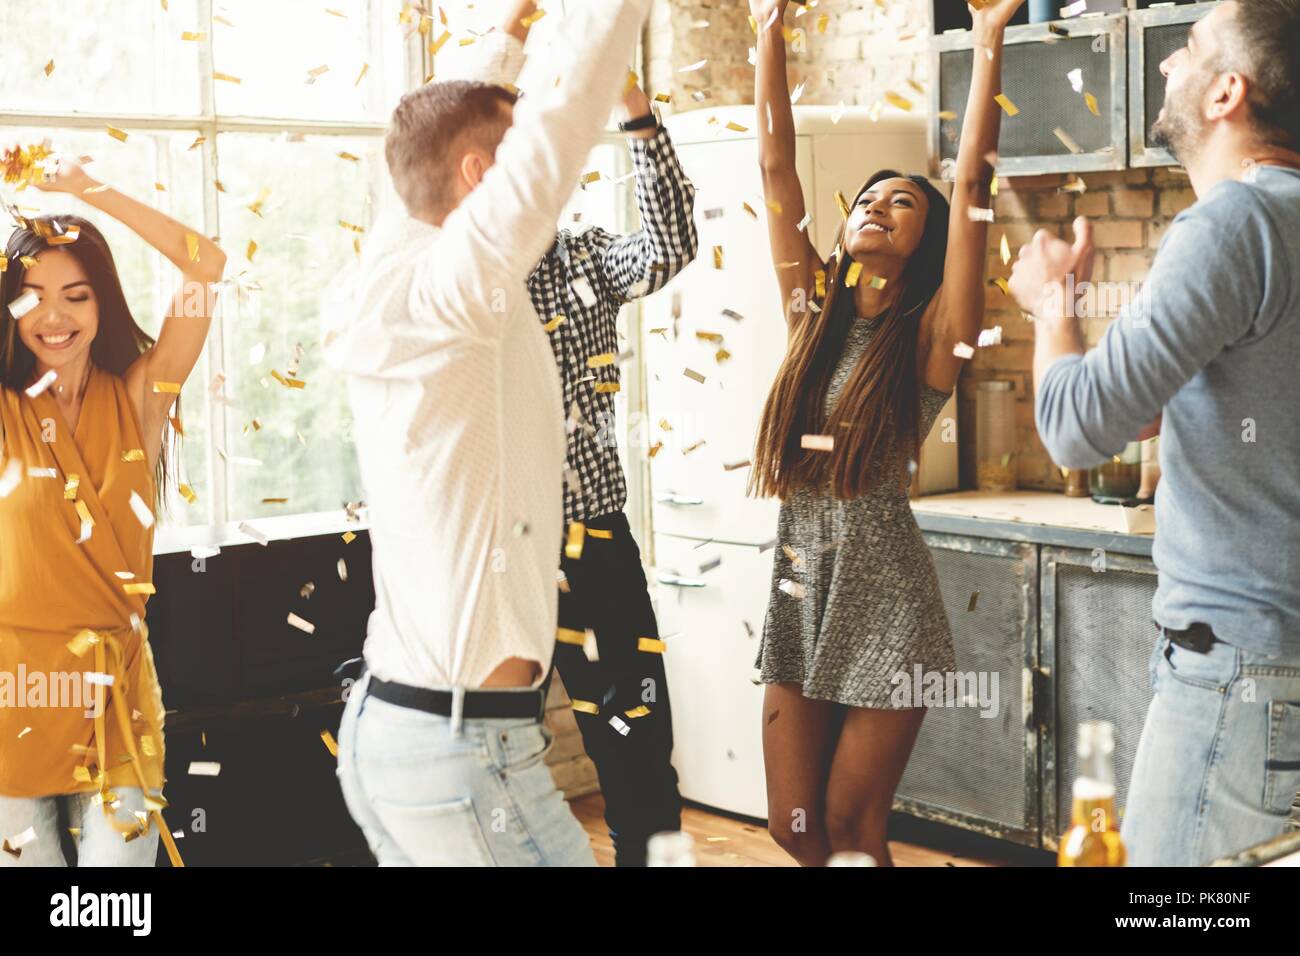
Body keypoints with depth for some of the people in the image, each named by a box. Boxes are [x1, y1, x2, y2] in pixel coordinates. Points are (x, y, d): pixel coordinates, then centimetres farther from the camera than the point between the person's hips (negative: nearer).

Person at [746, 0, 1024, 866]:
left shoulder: (930, 334, -4)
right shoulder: (814, 311, 7)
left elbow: (972, 186, -13)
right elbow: (776, 168, 5)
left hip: (882, 591, -5)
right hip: (800, 585, 5)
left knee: (849, 825, 3)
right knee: (793, 825, 10)